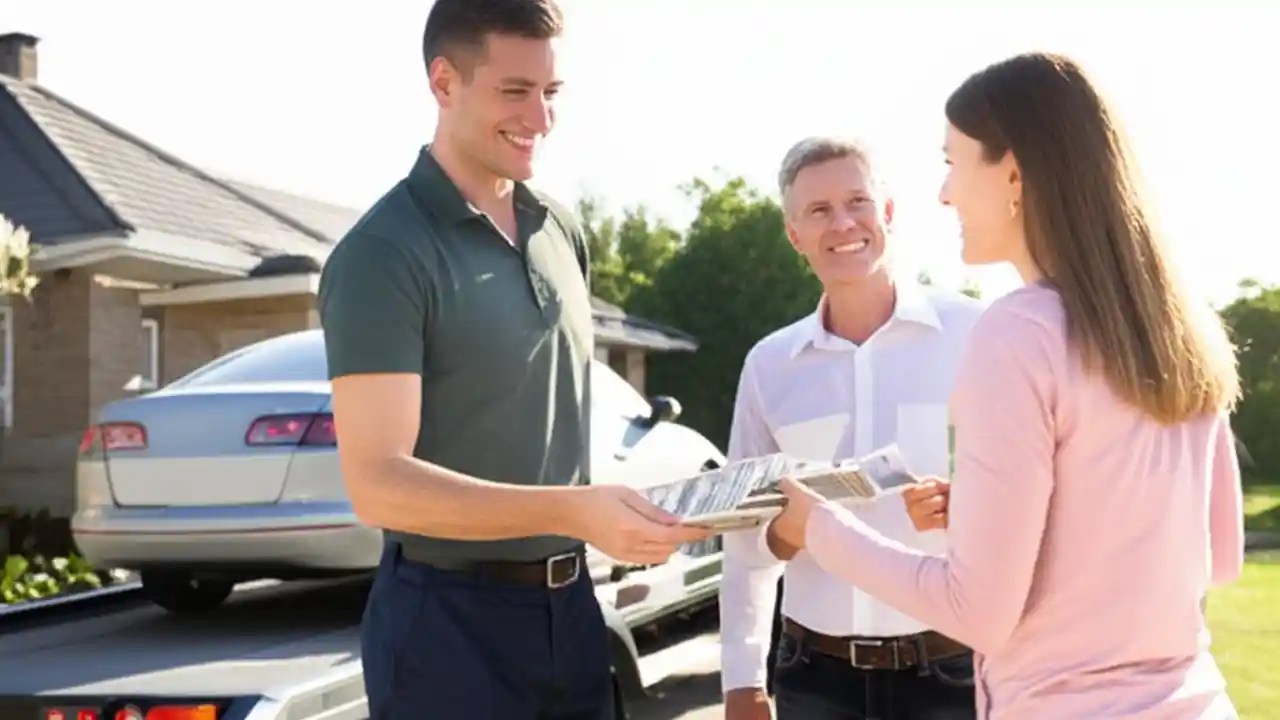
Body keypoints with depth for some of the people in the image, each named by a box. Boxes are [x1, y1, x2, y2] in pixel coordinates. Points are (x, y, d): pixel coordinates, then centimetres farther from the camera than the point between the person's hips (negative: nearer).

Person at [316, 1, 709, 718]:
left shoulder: (562, 230, 7)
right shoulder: (384, 253, -15)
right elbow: (377, 482, -22)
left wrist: (609, 520, 8)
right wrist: (572, 512, -30)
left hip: (568, 606, 6)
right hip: (451, 620, -6)